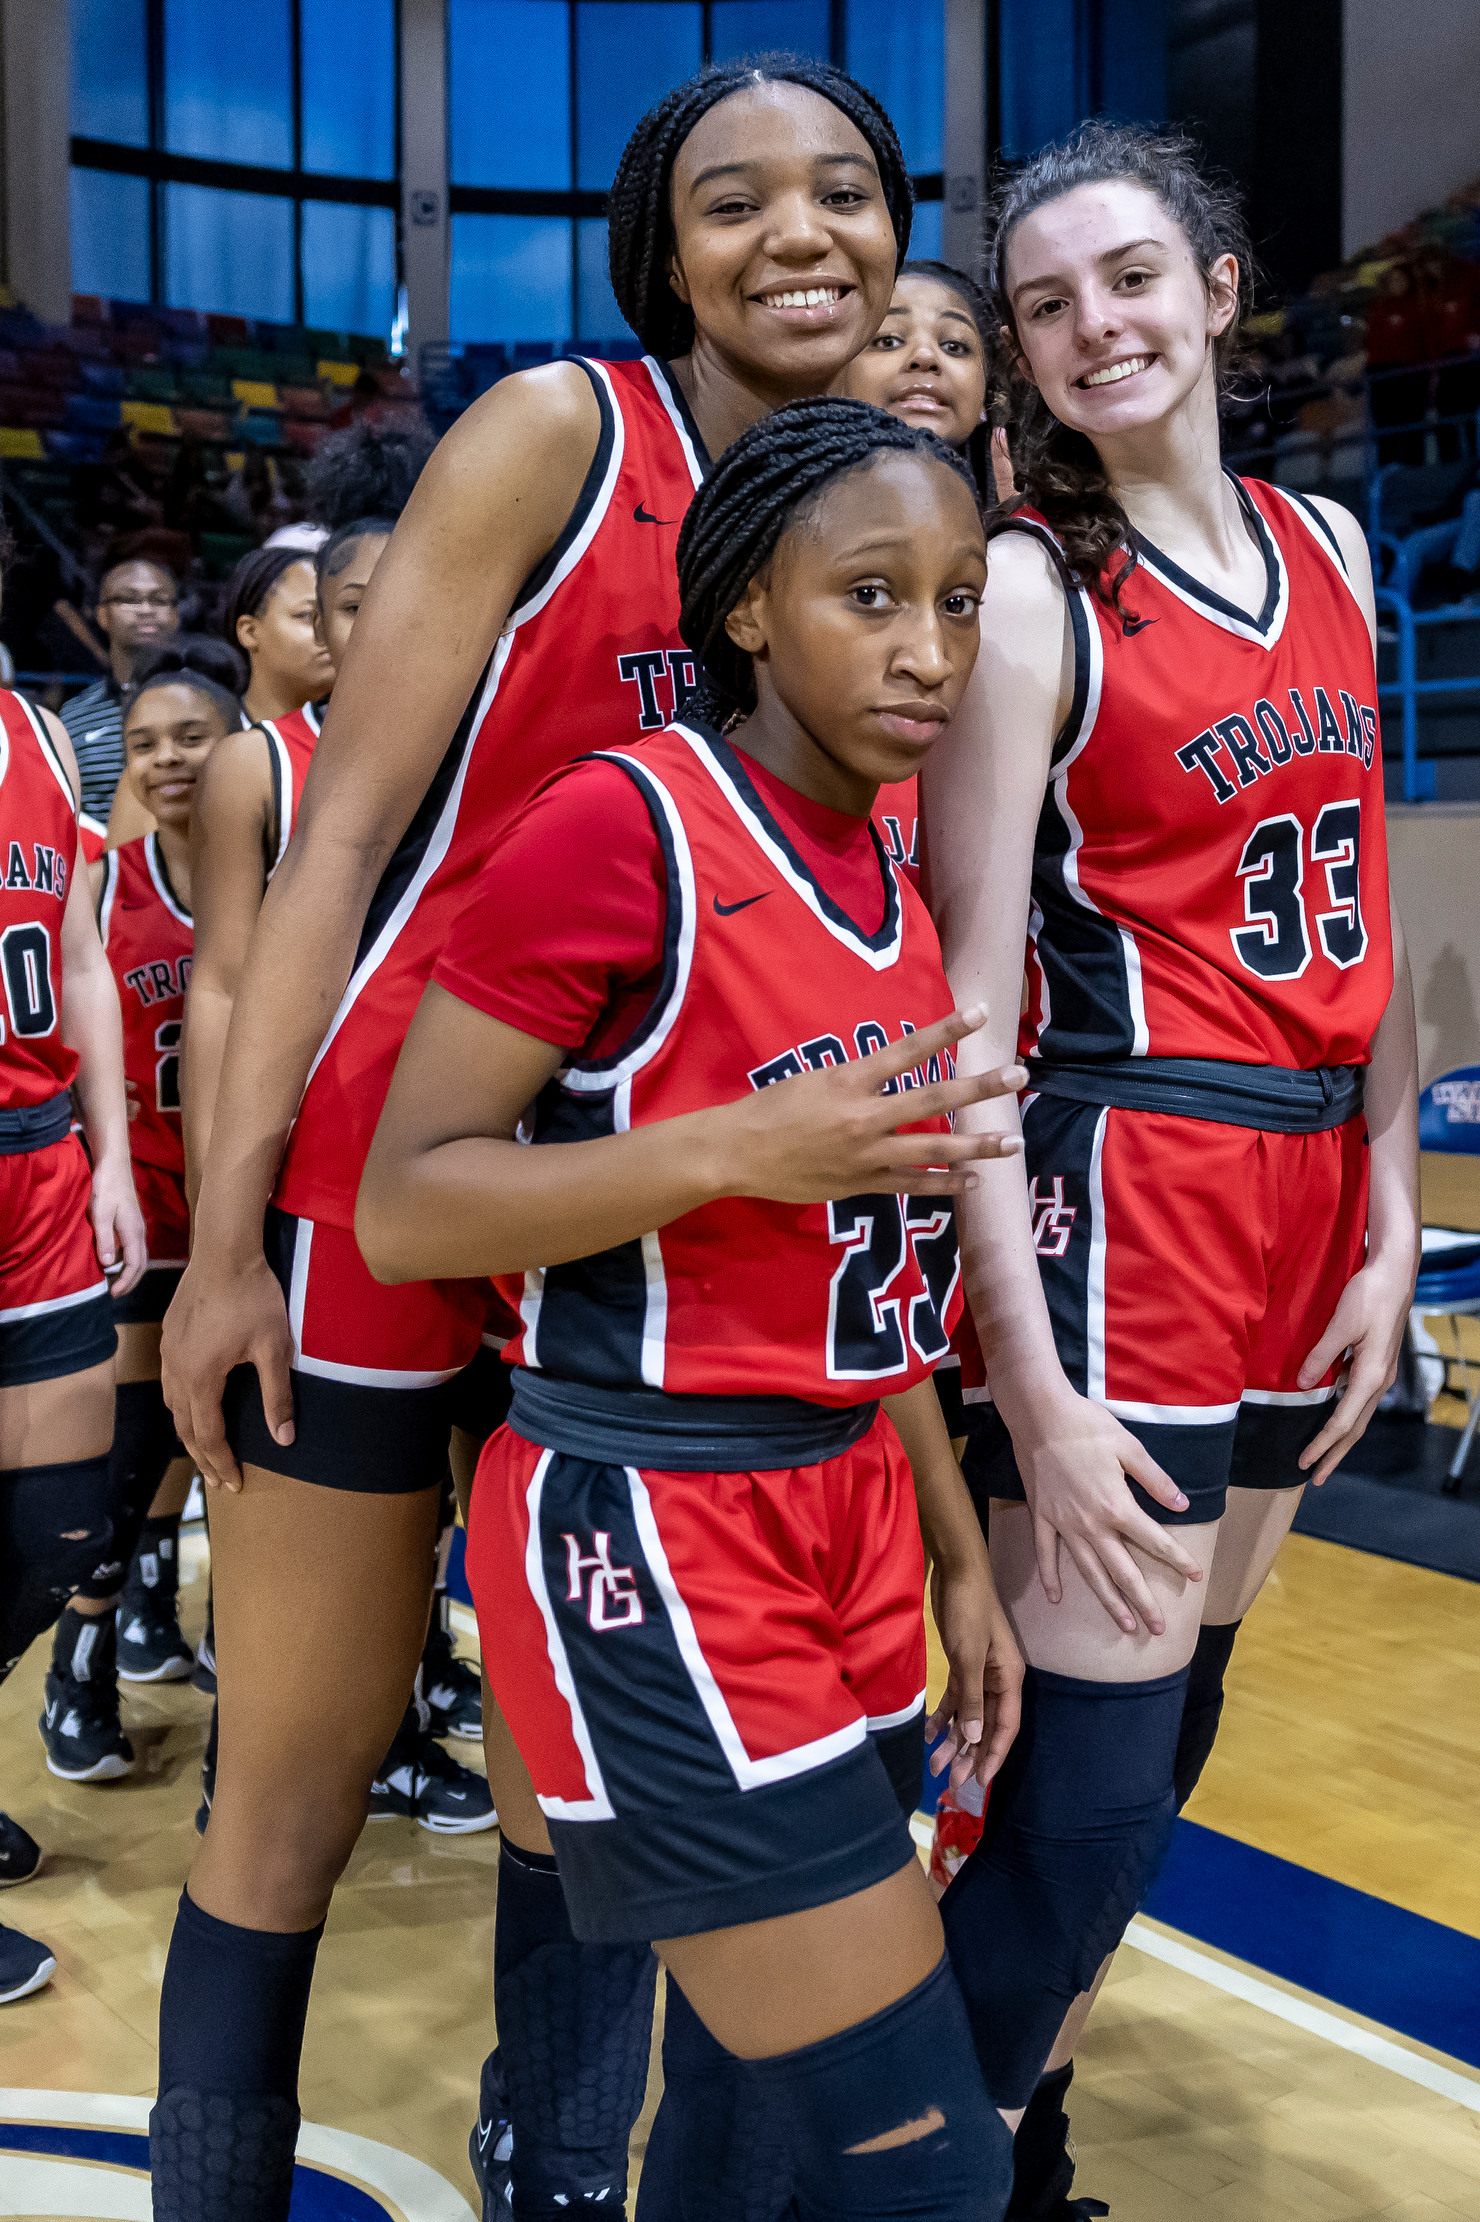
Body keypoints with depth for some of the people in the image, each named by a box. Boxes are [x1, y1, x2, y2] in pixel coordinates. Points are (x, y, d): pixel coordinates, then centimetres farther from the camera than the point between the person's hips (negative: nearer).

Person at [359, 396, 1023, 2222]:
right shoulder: (628, 821, -13)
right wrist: (736, 1146, -24)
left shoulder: (891, 894, 11)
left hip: (847, 1519, 8)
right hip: (647, 1534, -8)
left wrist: (957, 1558, 18)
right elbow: (400, 1209, -14)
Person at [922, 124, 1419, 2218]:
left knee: (1168, 1720, 15)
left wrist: (1391, 1223, 6)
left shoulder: (1327, 547, 11)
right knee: (1091, 1774, -6)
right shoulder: (1029, 586, -9)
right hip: (1124, 1189, -7)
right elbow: (969, 995, -14)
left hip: (1314, 1186, 7)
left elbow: (1364, 901, 13)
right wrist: (1029, 1379, -20)